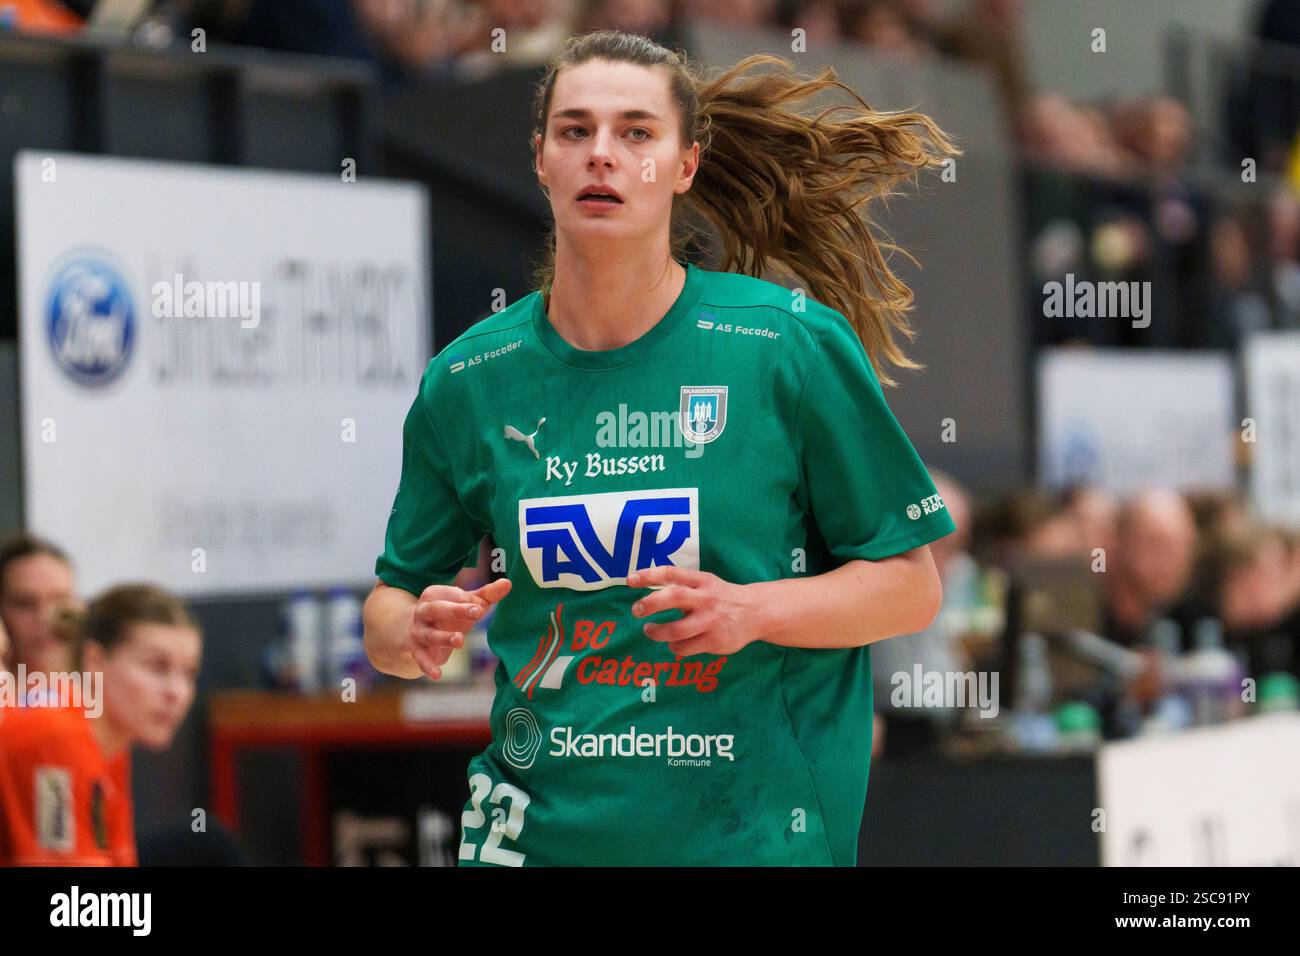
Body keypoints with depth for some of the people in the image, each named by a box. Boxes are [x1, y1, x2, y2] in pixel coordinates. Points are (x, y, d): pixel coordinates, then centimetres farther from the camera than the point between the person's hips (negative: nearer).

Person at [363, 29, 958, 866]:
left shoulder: (795, 345, -6)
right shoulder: (467, 381, 2)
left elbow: (912, 587, -2)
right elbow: (389, 603, 11)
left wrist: (751, 610, -18)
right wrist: (415, 634, -12)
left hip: (750, 833, -2)